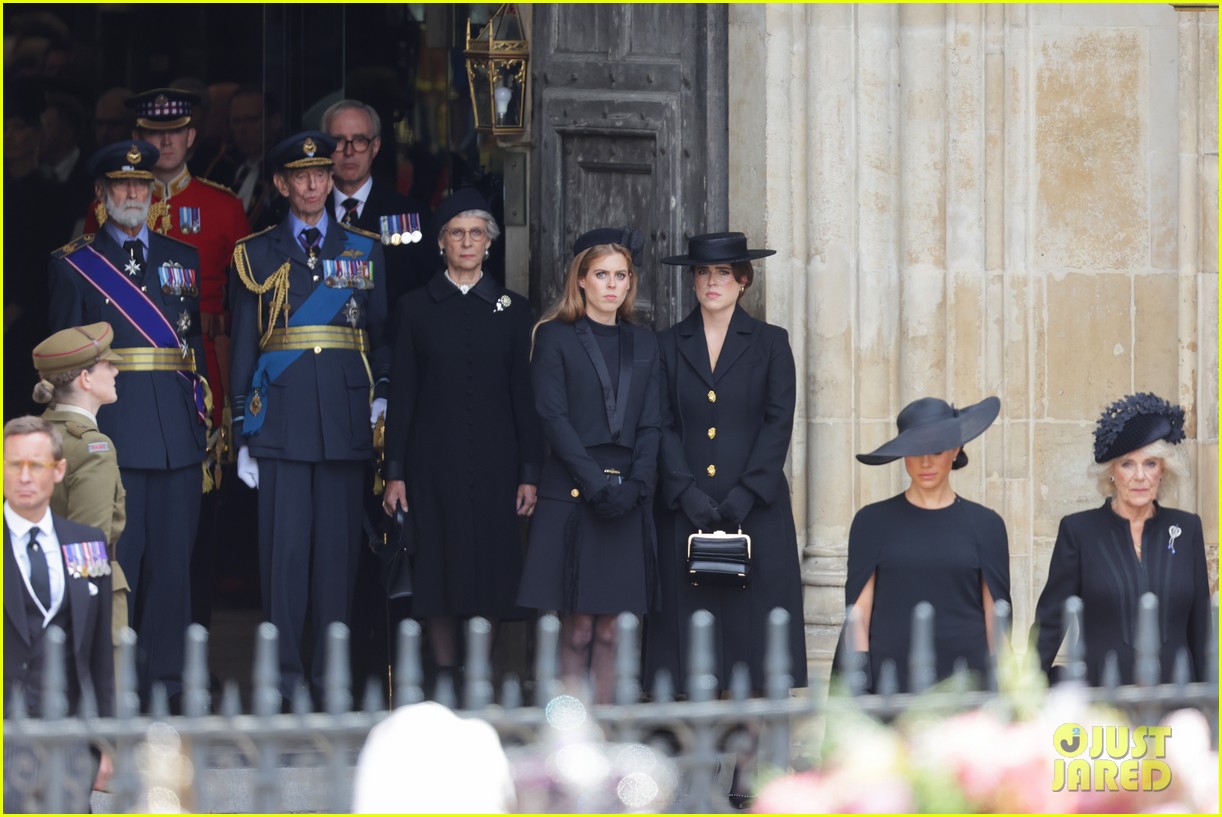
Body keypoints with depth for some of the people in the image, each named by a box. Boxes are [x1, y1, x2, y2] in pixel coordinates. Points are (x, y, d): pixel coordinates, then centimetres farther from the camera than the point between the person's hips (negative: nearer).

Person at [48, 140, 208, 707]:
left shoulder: (183, 259, 16)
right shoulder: (73, 265, 6)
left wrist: (202, 416, 10)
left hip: (177, 431, 3)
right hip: (110, 434, -3)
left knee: (172, 558, 3)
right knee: (114, 559, -5)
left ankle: (166, 681, 9)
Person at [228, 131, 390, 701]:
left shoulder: (365, 251, 12)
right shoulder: (256, 256, 9)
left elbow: (382, 332, 16)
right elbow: (243, 346, 7)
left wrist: (383, 394, 1)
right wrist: (243, 434, 3)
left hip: (346, 419, 1)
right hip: (280, 420, -1)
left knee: (339, 544, 2)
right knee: (284, 546, -5)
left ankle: (331, 671, 9)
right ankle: (285, 671, 0)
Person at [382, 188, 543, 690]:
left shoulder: (512, 309, 7)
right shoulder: (417, 308, 5)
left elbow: (525, 396, 6)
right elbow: (402, 394, 4)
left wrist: (529, 472, 0)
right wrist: (394, 472, -2)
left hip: (494, 459, 1)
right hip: (434, 458, -1)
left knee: (489, 569, -1)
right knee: (440, 568, -1)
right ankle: (444, 676, 6)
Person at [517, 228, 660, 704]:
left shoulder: (644, 345, 16)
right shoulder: (555, 337, 4)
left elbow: (650, 427, 11)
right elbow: (554, 418, -5)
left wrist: (635, 485, -6)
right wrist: (596, 484, -13)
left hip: (627, 499, 4)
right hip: (571, 498, -4)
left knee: (611, 633, 1)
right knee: (577, 633, -6)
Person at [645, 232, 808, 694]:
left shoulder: (770, 343, 8)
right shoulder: (668, 346, 11)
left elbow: (778, 425, 1)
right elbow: (662, 427, 4)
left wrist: (744, 495, -11)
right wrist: (688, 493, -10)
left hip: (756, 511, -1)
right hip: (685, 512, 1)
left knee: (752, 618, -4)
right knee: (689, 618, -3)